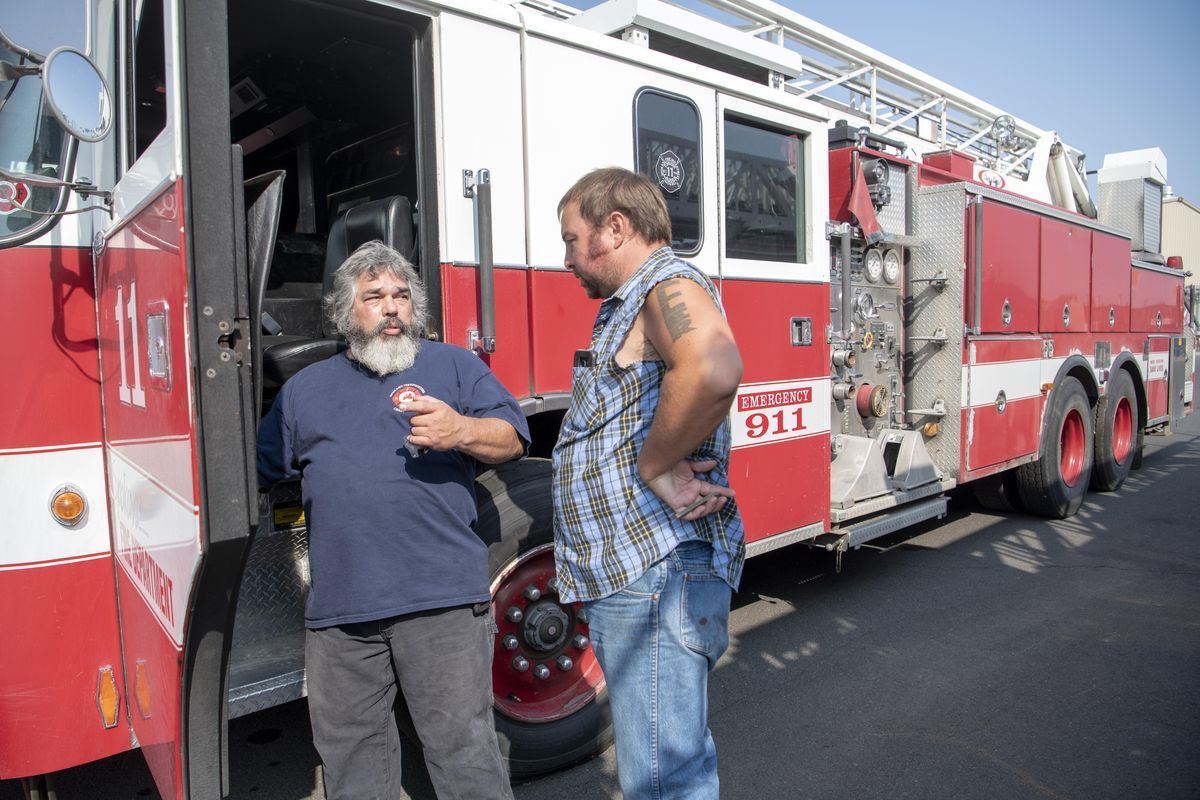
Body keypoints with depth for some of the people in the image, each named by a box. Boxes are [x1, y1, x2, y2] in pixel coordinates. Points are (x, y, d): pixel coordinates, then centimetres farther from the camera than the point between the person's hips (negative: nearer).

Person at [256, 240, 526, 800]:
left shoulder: (452, 365, 9)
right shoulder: (305, 387, 19)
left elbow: (512, 437, 0)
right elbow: (258, 468, 25)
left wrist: (461, 431, -19)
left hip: (441, 599, -3)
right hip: (337, 606, 4)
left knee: (461, 746, 1)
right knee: (349, 750, 16)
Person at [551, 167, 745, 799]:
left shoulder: (668, 284, -13)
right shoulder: (629, 305, 20)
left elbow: (713, 371, -36)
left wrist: (654, 467, -24)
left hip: (656, 570, -11)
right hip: (628, 577, 11)